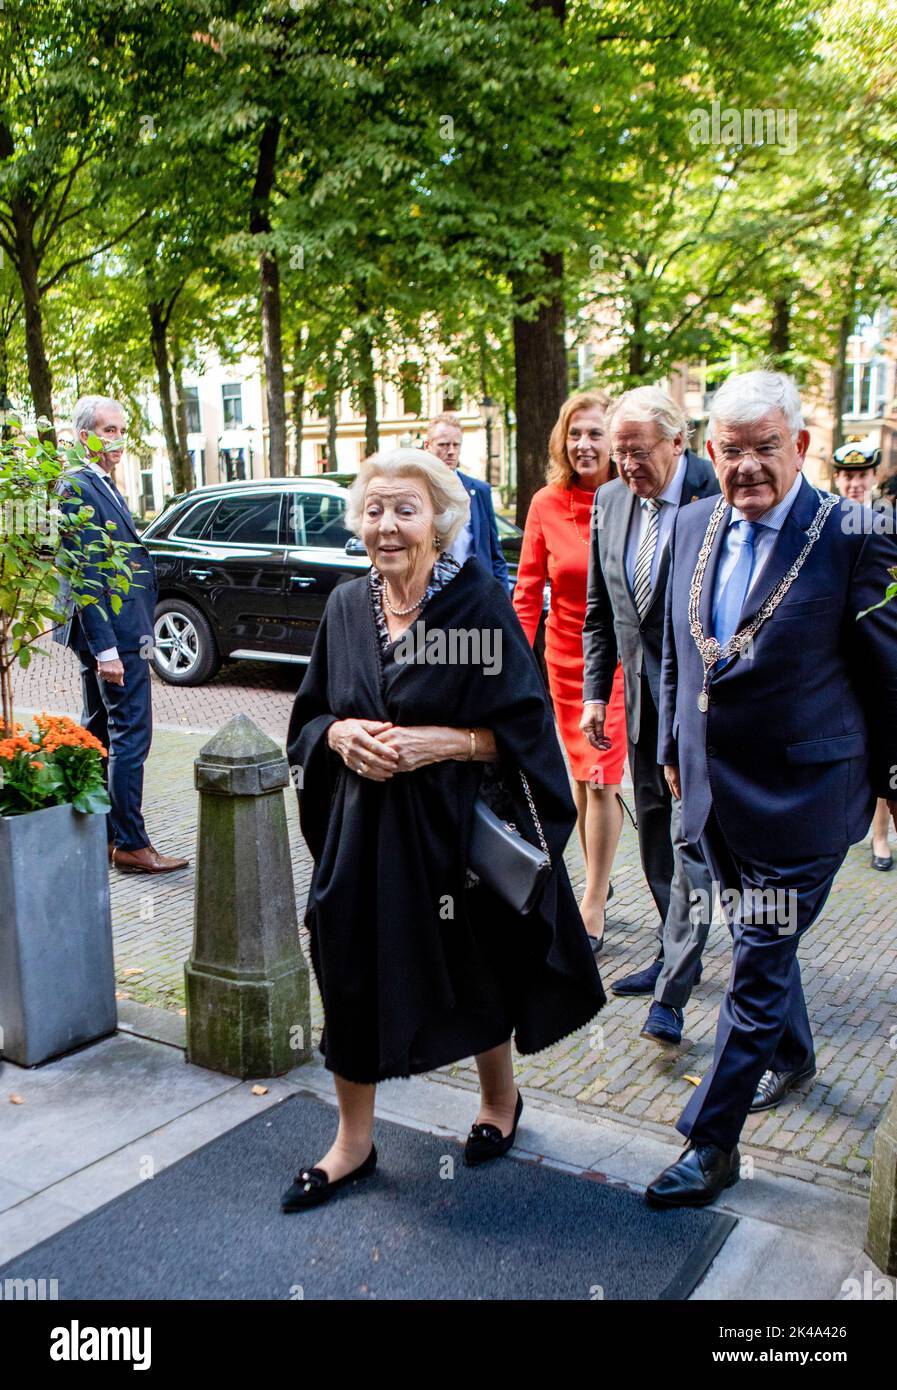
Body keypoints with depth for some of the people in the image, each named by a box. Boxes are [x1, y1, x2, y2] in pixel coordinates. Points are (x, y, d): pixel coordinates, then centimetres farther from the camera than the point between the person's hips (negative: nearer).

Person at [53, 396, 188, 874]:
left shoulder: (101, 486, 17)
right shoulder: (78, 488, -15)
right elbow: (85, 575, -20)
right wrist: (106, 649, -23)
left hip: (110, 632, 11)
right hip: (115, 633, -11)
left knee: (99, 734, 15)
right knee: (130, 736, -7)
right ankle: (130, 845, 0)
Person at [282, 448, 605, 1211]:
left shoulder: (481, 604, -11)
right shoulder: (345, 607, 3)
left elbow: (524, 726, -10)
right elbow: (309, 715, 10)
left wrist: (445, 742, -22)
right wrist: (340, 735, -11)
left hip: (455, 830, -3)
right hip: (362, 832, 4)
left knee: (475, 972, 14)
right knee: (354, 974, 8)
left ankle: (501, 1099, 43)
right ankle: (353, 1141, 29)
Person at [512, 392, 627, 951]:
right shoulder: (547, 504, -3)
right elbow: (528, 590, 0)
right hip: (566, 655, 3)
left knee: (602, 778, -4)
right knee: (581, 774, 14)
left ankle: (592, 909, 7)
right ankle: (599, 880, 33)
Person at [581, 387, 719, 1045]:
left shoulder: (719, 497, -14)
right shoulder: (611, 500, 6)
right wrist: (596, 692, 8)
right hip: (644, 698, 7)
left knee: (690, 840, -7)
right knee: (655, 836, 16)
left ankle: (672, 995, -2)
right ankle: (675, 955, 32)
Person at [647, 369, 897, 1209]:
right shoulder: (693, 527, 3)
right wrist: (673, 749, 17)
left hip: (801, 797, -6)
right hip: (716, 789, 6)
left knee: (758, 969, 1)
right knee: (760, 945, 24)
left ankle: (711, 1140, 15)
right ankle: (792, 1055, 50)